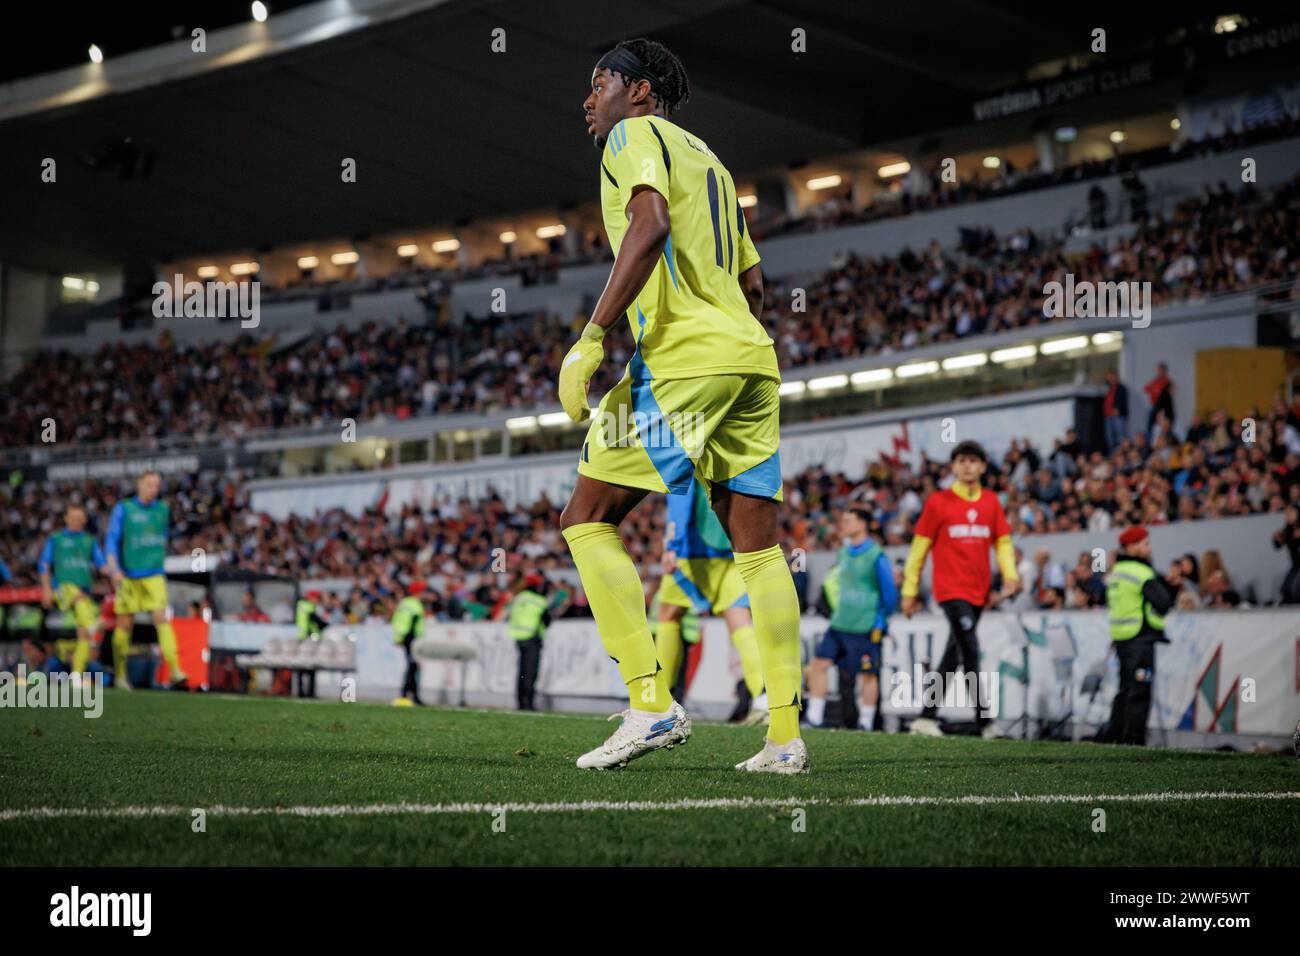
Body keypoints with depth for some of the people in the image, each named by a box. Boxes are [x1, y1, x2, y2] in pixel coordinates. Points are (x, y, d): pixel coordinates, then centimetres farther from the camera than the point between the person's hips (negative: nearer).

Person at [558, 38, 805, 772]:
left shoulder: (635, 136, 2)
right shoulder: (708, 160, 27)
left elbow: (650, 226, -18)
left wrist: (591, 340, -20)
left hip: (683, 356, -8)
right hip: (752, 356, 8)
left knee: (588, 519, -3)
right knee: (759, 546, 5)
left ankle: (652, 704, -13)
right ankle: (786, 736, 0)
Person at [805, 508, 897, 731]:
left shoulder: (876, 556, -11)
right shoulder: (843, 553, 10)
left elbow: (889, 593, -6)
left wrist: (881, 622, 1)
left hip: (865, 628, -7)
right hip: (839, 624, 7)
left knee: (868, 674, 1)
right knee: (819, 663, 0)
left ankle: (866, 724, 10)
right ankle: (814, 718, 5)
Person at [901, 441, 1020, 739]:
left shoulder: (991, 502, 10)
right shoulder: (938, 502, -1)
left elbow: (1003, 541, 15)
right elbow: (919, 547, 3)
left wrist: (1010, 575, -3)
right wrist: (910, 591, 3)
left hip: (978, 591, 5)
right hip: (950, 588, -5)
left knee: (953, 657, 10)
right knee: (970, 649, -17)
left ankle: (926, 716, 19)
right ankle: (984, 719, -17)